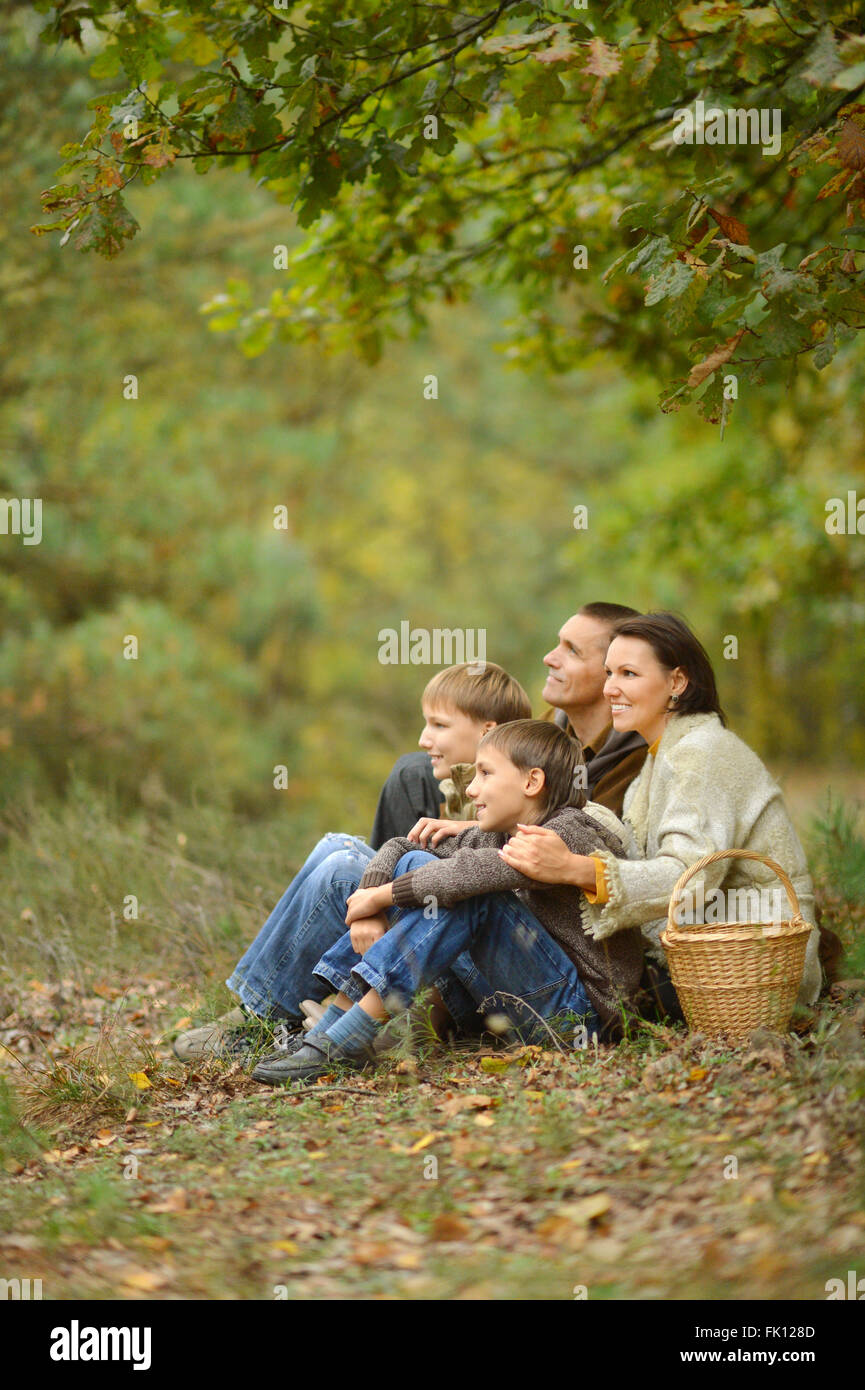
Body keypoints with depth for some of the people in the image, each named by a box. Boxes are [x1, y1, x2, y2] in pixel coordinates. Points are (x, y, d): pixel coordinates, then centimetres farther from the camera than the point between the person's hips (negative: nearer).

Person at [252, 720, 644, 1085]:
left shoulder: (571, 833, -18)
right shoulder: (496, 835, 9)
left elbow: (469, 871, -31)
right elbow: (397, 847, 12)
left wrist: (377, 897, -18)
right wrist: (367, 911, -8)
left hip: (578, 1008, -8)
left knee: (465, 891, -26)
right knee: (416, 865, 0)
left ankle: (348, 1042, -26)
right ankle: (328, 1027, -7)